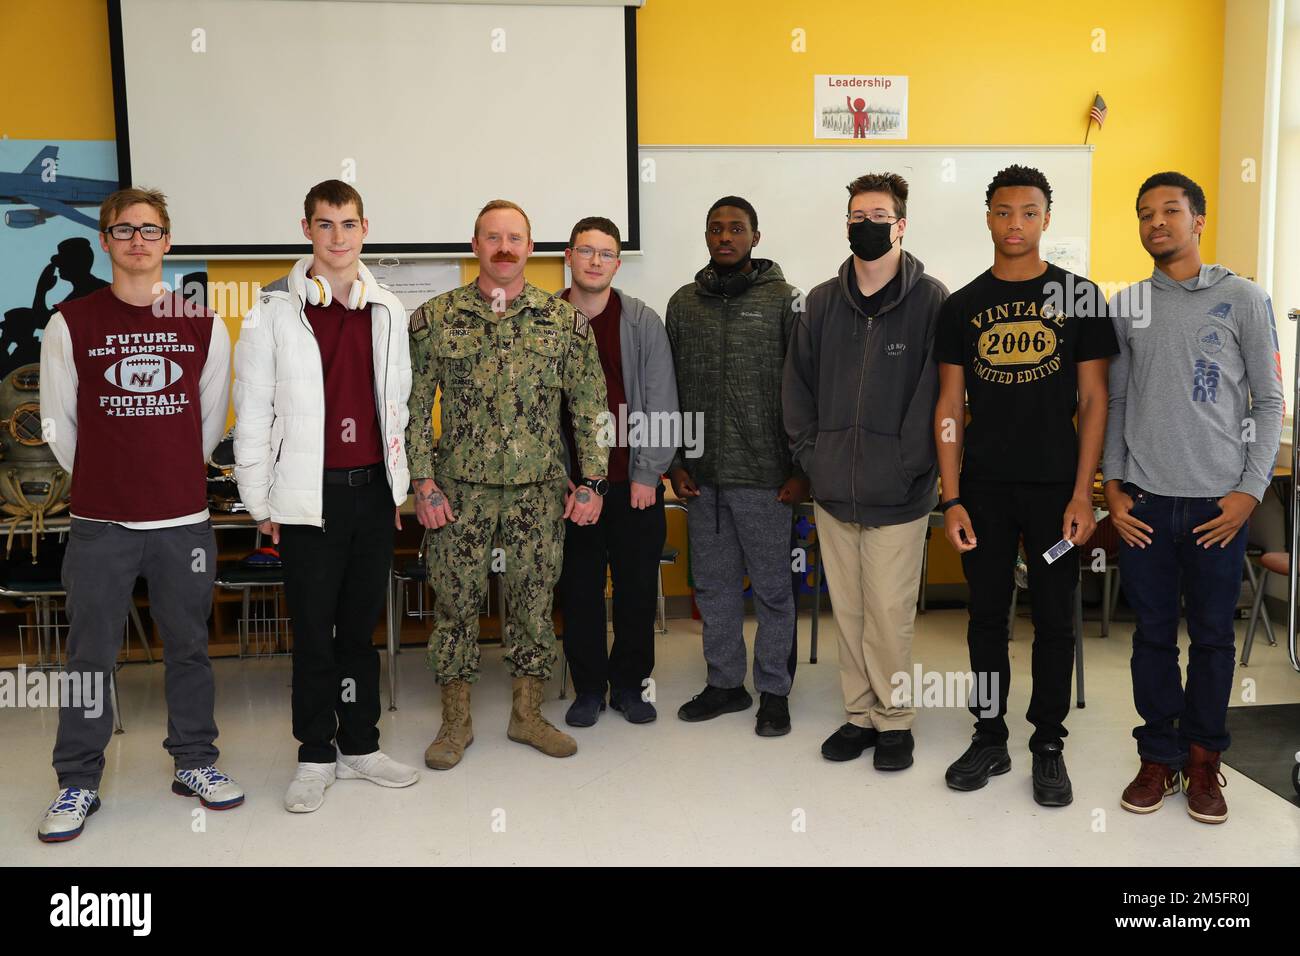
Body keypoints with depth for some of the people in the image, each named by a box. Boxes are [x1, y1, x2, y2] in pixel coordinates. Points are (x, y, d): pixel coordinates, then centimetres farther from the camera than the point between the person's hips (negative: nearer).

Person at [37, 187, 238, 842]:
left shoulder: (204, 326, 3)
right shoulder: (71, 324, 0)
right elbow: (59, 423, 7)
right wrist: (101, 483, 12)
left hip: (185, 521, 1)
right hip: (99, 524, -1)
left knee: (189, 650, 11)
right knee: (90, 658, 7)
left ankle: (195, 762, 27)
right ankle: (78, 783, 21)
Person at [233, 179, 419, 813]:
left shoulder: (388, 310, 7)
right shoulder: (275, 310, -4)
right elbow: (252, 411, -3)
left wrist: (399, 485, 10)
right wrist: (261, 503, -4)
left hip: (374, 490, 3)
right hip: (309, 496, -3)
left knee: (360, 627, 12)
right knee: (313, 632, 5)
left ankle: (360, 745, 25)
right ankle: (316, 756, 20)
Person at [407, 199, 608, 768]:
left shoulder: (565, 320, 3)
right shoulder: (435, 318, 0)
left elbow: (590, 406, 4)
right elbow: (414, 406, 1)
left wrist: (591, 480, -1)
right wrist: (423, 480, -6)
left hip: (540, 490, 1)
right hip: (460, 488, -1)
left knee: (535, 602, 9)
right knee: (455, 602, 7)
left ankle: (527, 714, 26)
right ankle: (456, 721, 23)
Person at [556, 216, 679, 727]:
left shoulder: (642, 320, 0)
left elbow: (660, 403, -2)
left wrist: (648, 473, -7)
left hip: (633, 480, 0)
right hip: (569, 481, 1)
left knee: (638, 587, 8)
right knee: (579, 588, 8)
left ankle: (629, 683, 24)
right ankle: (588, 686, 24)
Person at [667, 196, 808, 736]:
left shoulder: (783, 300, -2)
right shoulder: (683, 303, 9)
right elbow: (669, 390, 11)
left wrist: (801, 468, -7)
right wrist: (675, 462, 5)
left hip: (764, 475, -4)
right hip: (702, 475, 4)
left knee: (771, 586, 5)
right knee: (713, 584, 12)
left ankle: (774, 690, 19)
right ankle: (725, 682, 27)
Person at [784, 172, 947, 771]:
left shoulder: (930, 300, -5)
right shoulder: (822, 302, 8)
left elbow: (936, 392, -9)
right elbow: (797, 384, 11)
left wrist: (908, 466, -13)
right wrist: (810, 455, 3)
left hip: (897, 496, -4)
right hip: (833, 491, 5)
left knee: (890, 614, 2)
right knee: (847, 611, 13)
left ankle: (894, 721, 19)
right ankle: (860, 714, 27)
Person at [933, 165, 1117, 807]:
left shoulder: (1078, 295, 1)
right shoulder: (962, 306, 6)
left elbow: (1094, 400, 0)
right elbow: (950, 408, 5)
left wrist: (1082, 494, -8)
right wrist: (951, 498, -2)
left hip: (1055, 487, -1)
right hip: (984, 487, 2)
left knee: (1054, 620, 6)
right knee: (987, 615, 9)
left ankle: (1048, 745, 20)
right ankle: (990, 738, 23)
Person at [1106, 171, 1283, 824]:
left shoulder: (1242, 299, 1)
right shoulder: (1125, 306, 8)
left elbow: (1268, 401, 1)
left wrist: (1251, 490, -6)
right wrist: (1113, 487, 3)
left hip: (1219, 502, -2)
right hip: (1145, 501, 2)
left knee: (1213, 636, 7)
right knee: (1153, 635, 8)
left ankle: (1203, 759, 22)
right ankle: (1159, 756, 21)